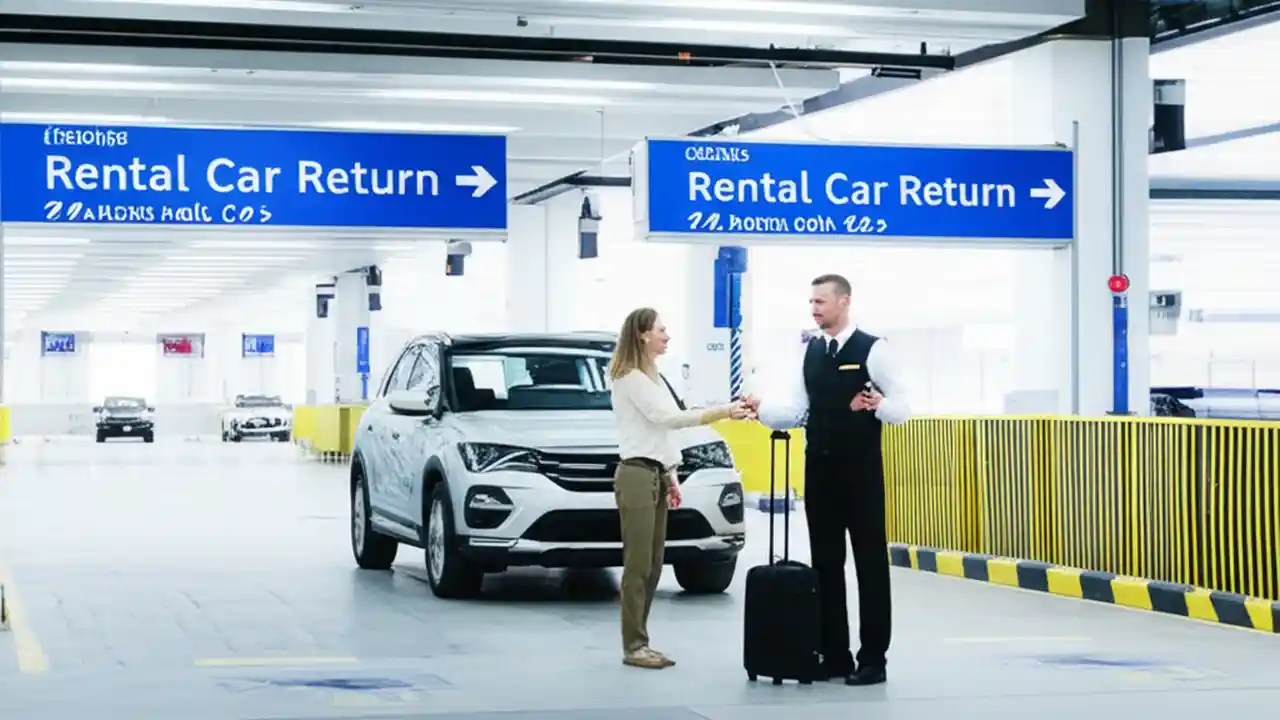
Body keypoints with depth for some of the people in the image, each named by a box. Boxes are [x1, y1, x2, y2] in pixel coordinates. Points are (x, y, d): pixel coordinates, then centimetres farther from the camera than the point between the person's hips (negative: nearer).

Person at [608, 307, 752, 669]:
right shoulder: (630, 378, -12)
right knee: (638, 565, -8)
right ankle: (634, 646, -5)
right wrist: (724, 412, -26)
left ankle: (640, 642, 11)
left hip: (655, 475, 9)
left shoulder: (652, 377, 17)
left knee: (653, 565, 8)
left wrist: (669, 477, 16)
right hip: (637, 476, -9)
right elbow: (669, 418, -21)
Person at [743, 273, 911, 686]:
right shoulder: (809, 352, 11)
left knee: (870, 563, -1)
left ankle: (873, 659, 4)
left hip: (861, 470, -6)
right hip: (819, 470, 6)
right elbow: (795, 411, 7)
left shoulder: (872, 349, -6)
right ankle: (834, 655, 16)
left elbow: (903, 409, -6)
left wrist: (878, 406, -26)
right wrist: (762, 409, -10)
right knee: (825, 563, 9)